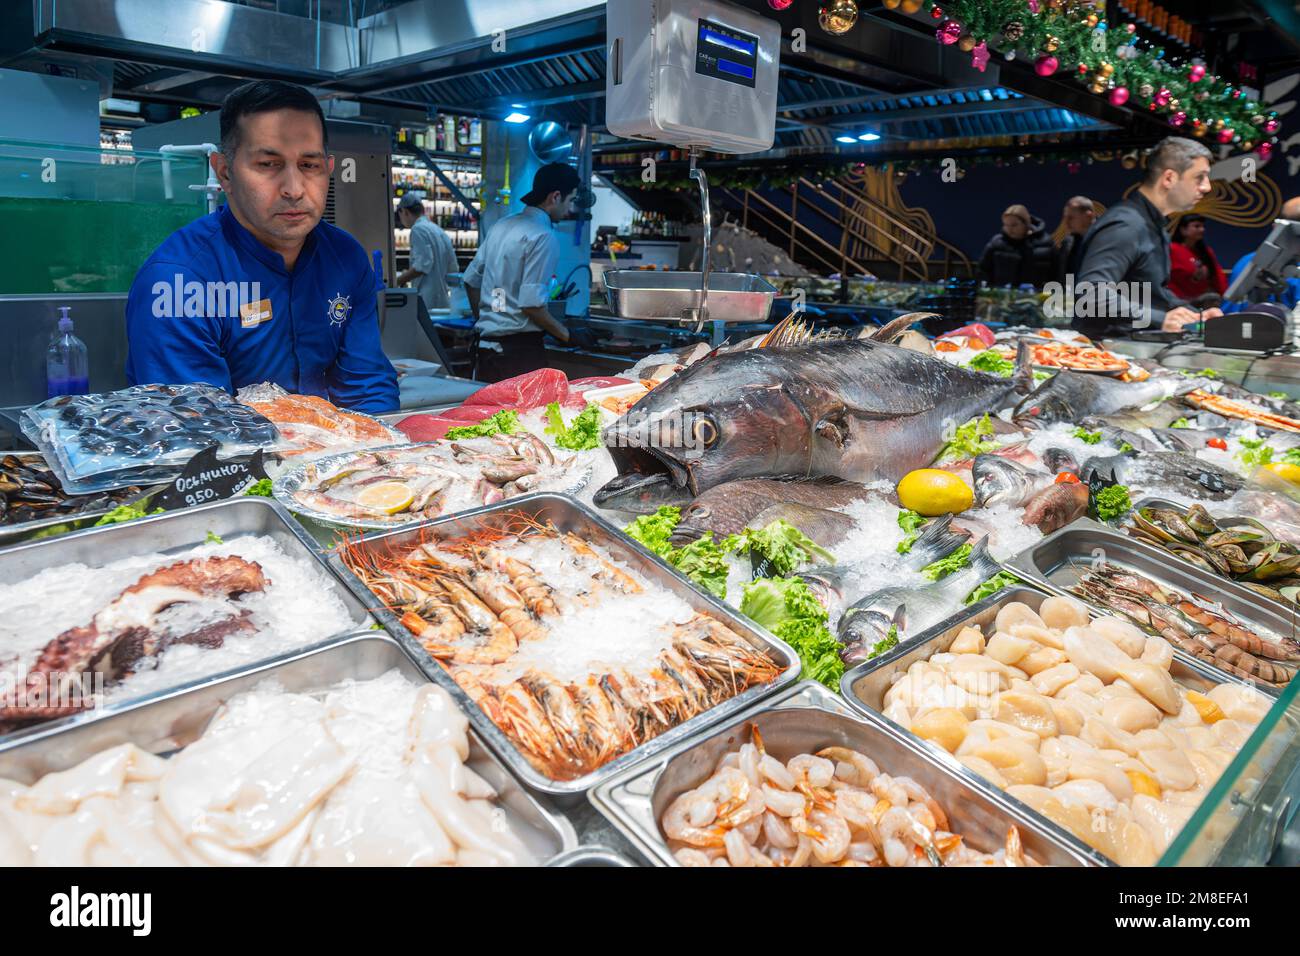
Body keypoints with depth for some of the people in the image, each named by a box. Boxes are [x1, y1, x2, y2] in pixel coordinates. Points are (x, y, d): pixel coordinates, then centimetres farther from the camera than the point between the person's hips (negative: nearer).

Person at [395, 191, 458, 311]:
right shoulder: (440, 231, 17)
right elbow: (453, 268, 16)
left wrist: (397, 281, -11)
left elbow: (423, 264, -18)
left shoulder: (419, 229, -7)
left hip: (427, 301, -8)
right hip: (444, 300, 8)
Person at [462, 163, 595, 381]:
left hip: (487, 345, 8)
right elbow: (532, 304, -19)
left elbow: (471, 280, 18)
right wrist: (569, 336, -8)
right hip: (520, 348, -8)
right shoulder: (544, 236, -13)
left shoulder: (502, 226, 12)